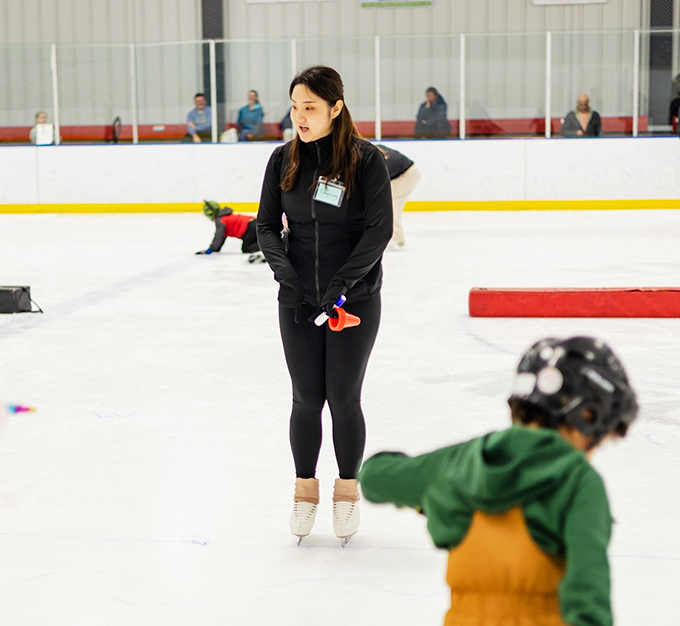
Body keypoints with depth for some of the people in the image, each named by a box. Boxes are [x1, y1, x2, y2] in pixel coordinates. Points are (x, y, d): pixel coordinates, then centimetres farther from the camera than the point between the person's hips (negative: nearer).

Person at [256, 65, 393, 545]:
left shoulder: (366, 159, -9)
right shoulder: (284, 159, 2)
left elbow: (380, 229, -13)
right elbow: (267, 223, 6)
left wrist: (343, 281, -20)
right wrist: (282, 266, -12)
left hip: (355, 302, -3)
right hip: (298, 302, 3)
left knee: (344, 400, 4)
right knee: (306, 400, 7)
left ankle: (348, 490, 25)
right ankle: (305, 489, 26)